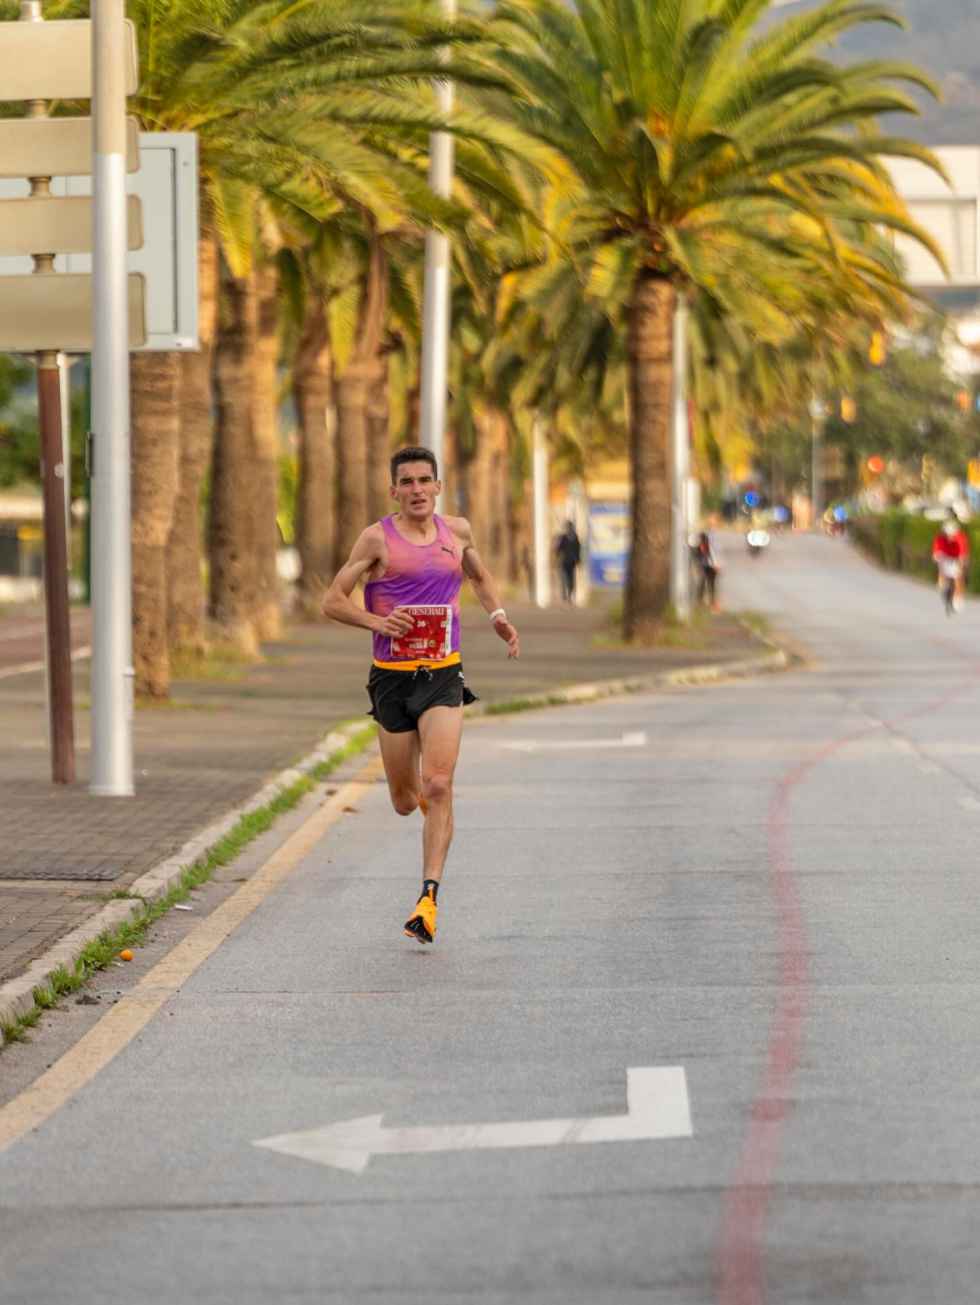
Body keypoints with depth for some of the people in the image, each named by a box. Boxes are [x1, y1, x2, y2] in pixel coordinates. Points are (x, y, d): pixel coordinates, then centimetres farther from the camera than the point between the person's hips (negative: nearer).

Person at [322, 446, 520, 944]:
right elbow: (332, 601, -3)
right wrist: (377, 621, -20)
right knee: (405, 801, 7)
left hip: (443, 678, 1)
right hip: (392, 679, -1)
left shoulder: (457, 530, 7)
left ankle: (429, 895, -16)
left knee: (438, 786, -17)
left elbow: (480, 577, 27)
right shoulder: (378, 538, -4)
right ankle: (421, 795, 46)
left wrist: (498, 614, 8)